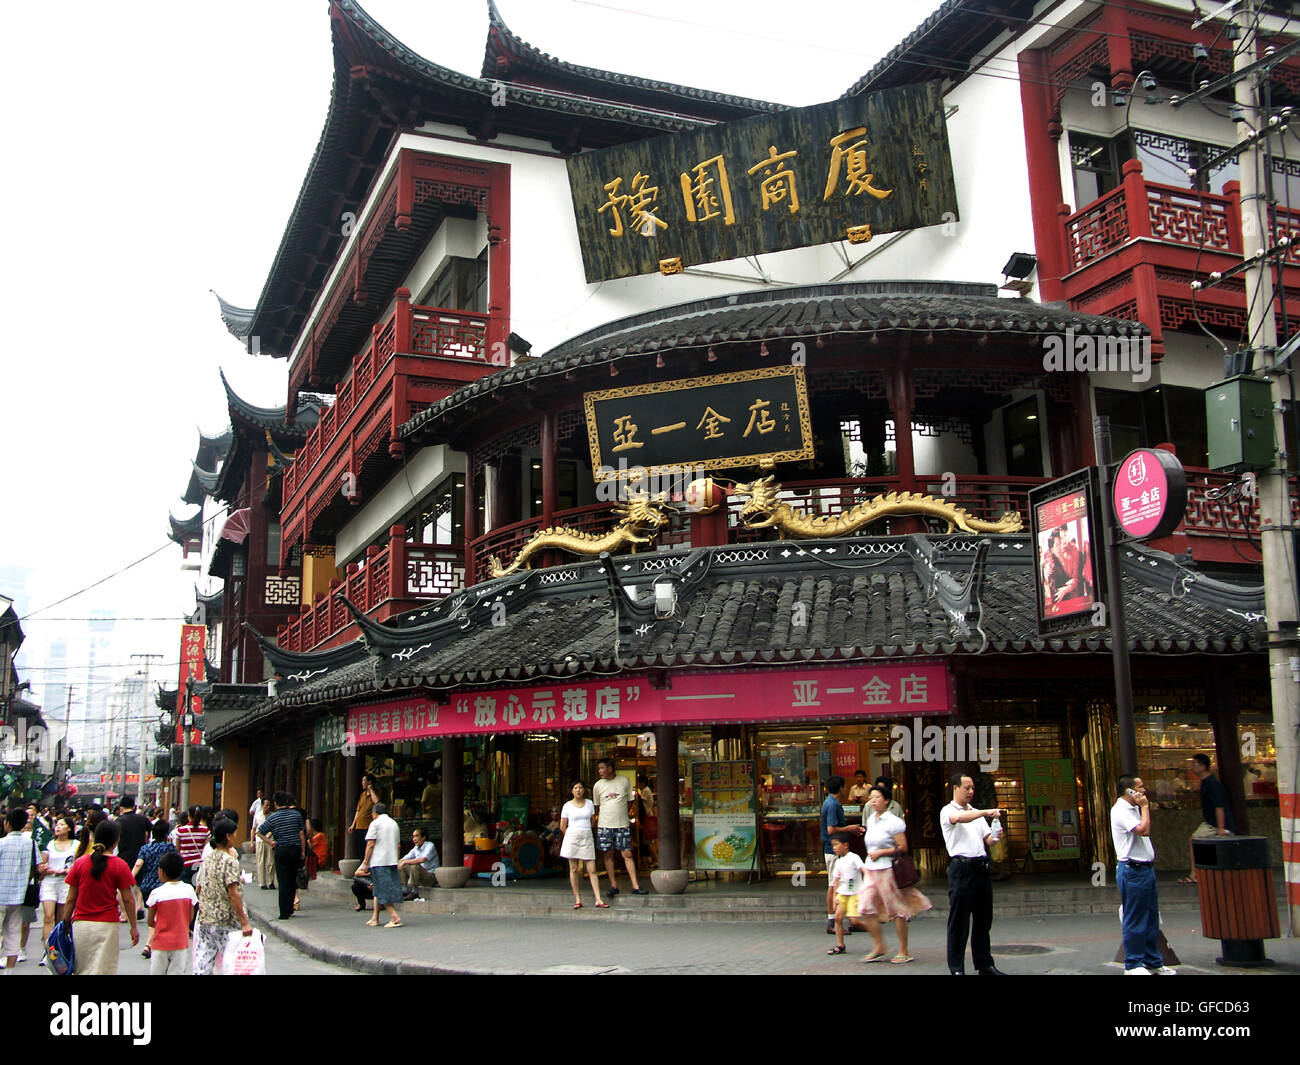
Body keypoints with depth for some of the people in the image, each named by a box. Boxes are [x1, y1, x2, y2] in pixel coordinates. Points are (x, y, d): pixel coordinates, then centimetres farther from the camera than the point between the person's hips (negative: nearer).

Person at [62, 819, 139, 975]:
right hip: (107, 925, -3)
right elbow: (127, 900, -4)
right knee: (104, 969, 1)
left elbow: (70, 899, 4)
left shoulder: (79, 863, 1)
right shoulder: (120, 866, -6)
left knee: (81, 969, 16)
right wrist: (134, 927, 5)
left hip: (81, 924, 3)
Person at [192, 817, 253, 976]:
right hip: (225, 921, -7)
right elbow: (233, 894, -19)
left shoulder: (208, 858, 9)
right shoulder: (229, 861, -14)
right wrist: (244, 922, -19)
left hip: (204, 919, 7)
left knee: (202, 968, 6)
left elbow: (200, 889, 15)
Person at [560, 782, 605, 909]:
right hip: (572, 837, -1)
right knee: (574, 869, -1)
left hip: (587, 837, 1)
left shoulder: (589, 804, 9)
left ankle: (598, 900, -6)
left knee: (592, 870, -3)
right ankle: (577, 900, 6)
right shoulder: (567, 806, 3)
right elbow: (562, 827, 9)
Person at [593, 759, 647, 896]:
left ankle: (635, 886, -2)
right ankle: (613, 885, 12)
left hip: (622, 824, -1)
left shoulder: (624, 781, 3)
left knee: (627, 854, -4)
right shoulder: (598, 785, 5)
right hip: (604, 825, 1)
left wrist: (628, 818, 9)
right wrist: (595, 822, 11)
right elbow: (596, 807, 15)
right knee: (608, 855, 3)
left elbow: (630, 801, 12)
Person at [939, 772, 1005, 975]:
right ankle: (956, 968, 1)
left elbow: (987, 838, 15)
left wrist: (995, 836, -7)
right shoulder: (947, 811, -1)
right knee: (958, 922, -3)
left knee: (983, 919, 11)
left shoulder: (976, 813, 22)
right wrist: (986, 812, -30)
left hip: (981, 867, 7)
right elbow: (959, 818, -23)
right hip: (961, 867, -7)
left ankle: (985, 965, 21)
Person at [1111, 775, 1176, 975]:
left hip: (1145, 868, 10)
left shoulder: (1133, 809, 16)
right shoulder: (1120, 810, -15)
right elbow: (1144, 830, -25)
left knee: (1151, 919, 14)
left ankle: (1153, 962, 23)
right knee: (1134, 920, -3)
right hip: (1132, 870, -10)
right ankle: (1133, 965, 5)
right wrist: (1144, 806, -17)